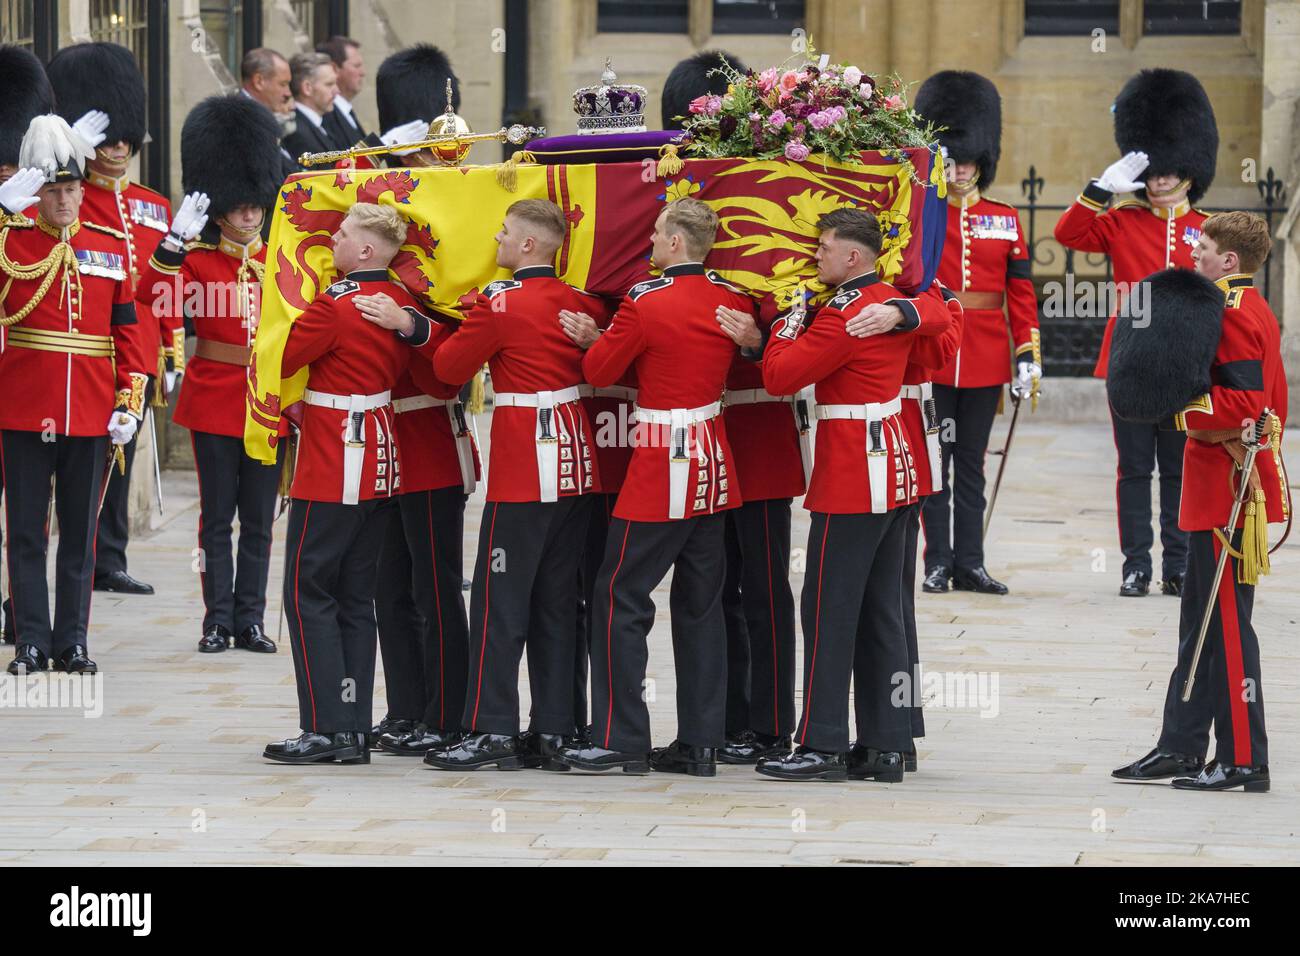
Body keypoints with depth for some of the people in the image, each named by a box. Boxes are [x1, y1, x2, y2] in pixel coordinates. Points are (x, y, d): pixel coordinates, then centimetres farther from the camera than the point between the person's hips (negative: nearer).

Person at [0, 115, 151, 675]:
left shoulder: (110, 246, 8)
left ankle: (73, 642, 15)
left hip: (91, 413, 2)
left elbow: (126, 329, 9)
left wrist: (131, 400, 1)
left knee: (80, 533, 8)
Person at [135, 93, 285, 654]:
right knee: (217, 517, 3)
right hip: (214, 399, -3)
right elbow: (151, 296, -21)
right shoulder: (197, 260, -4)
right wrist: (176, 237, -27)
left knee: (259, 519, 6)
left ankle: (251, 620, 12)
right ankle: (218, 621, 8)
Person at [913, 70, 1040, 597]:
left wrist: (1028, 356, 2)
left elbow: (1021, 292, 8)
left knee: (971, 462, 8)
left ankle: (970, 563, 12)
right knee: (934, 459, 1)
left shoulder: (1004, 219, 8)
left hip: (986, 360, 2)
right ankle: (938, 561, 7)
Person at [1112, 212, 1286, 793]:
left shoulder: (1232, 314, -16)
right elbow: (1270, 400, 20)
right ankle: (1180, 749, 20)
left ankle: (1244, 761, -2)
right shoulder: (1256, 311, 15)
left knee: (1227, 622, -6)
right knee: (1201, 622, 14)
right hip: (1229, 482, 11)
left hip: (1228, 485, -11)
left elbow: (1243, 404, -25)